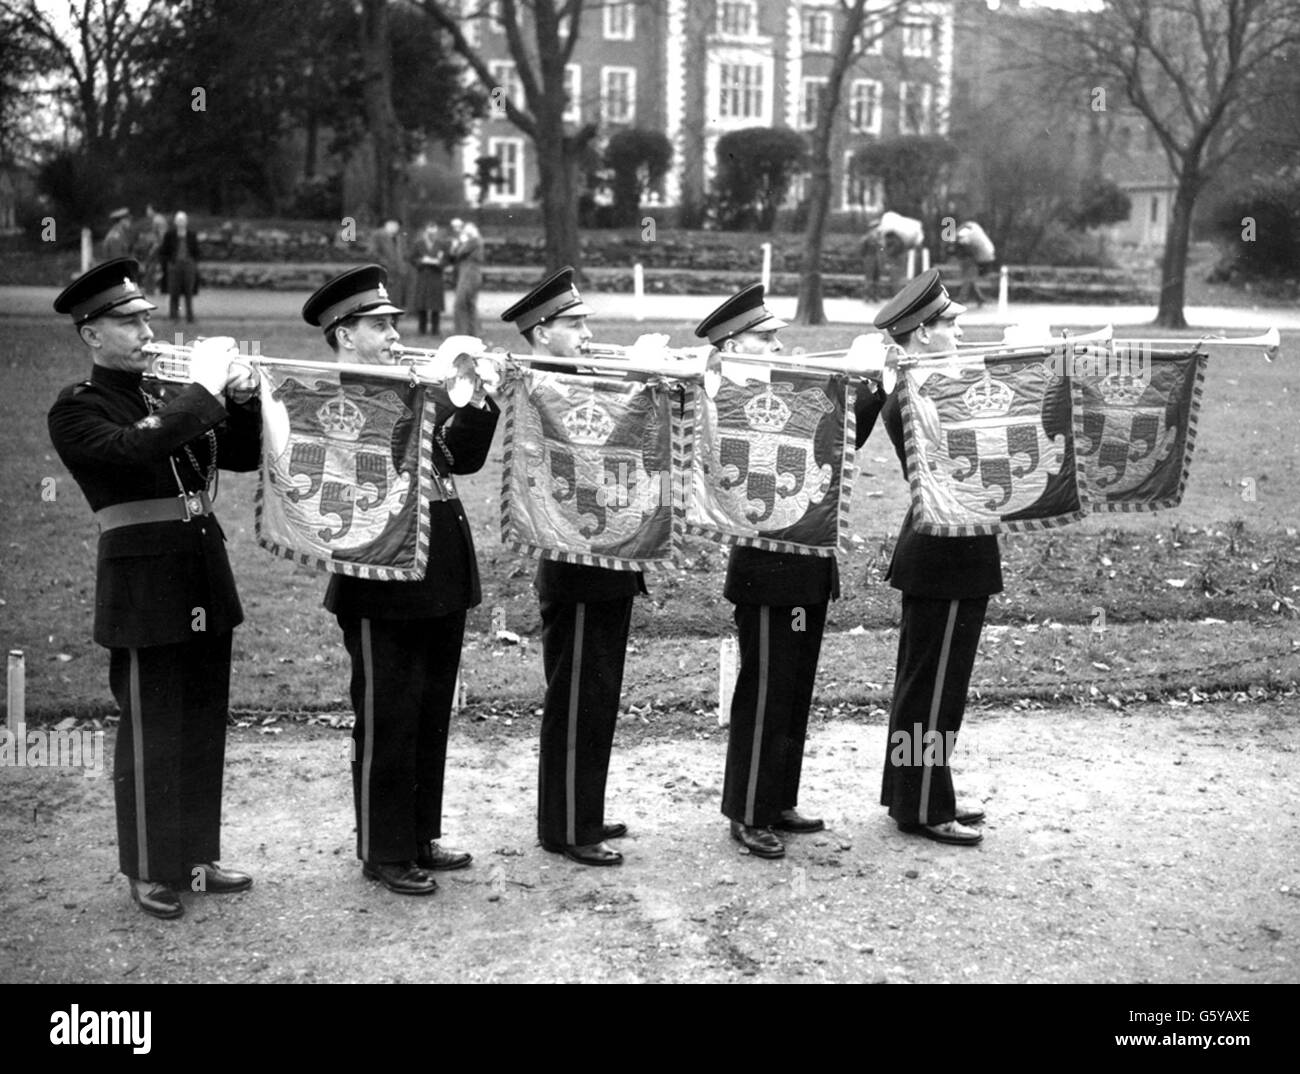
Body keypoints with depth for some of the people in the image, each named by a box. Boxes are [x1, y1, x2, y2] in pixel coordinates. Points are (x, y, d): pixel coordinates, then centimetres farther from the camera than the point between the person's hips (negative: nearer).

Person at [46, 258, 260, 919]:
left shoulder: (168, 398, 13)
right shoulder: (76, 411, -5)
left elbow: (243, 456, 14)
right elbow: (134, 450, -25)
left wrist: (240, 397, -3)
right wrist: (202, 389, -20)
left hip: (205, 583, 6)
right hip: (144, 589, -6)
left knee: (204, 729, 13)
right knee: (151, 735, 2)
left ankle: (196, 857, 26)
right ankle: (149, 872, 16)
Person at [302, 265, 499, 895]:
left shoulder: (420, 390, 14)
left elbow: (463, 458, 12)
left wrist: (478, 403, -2)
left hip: (442, 581, 8)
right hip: (382, 585, -8)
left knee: (432, 718, 16)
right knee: (387, 724, 2)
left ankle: (420, 837, 29)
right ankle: (384, 853, 16)